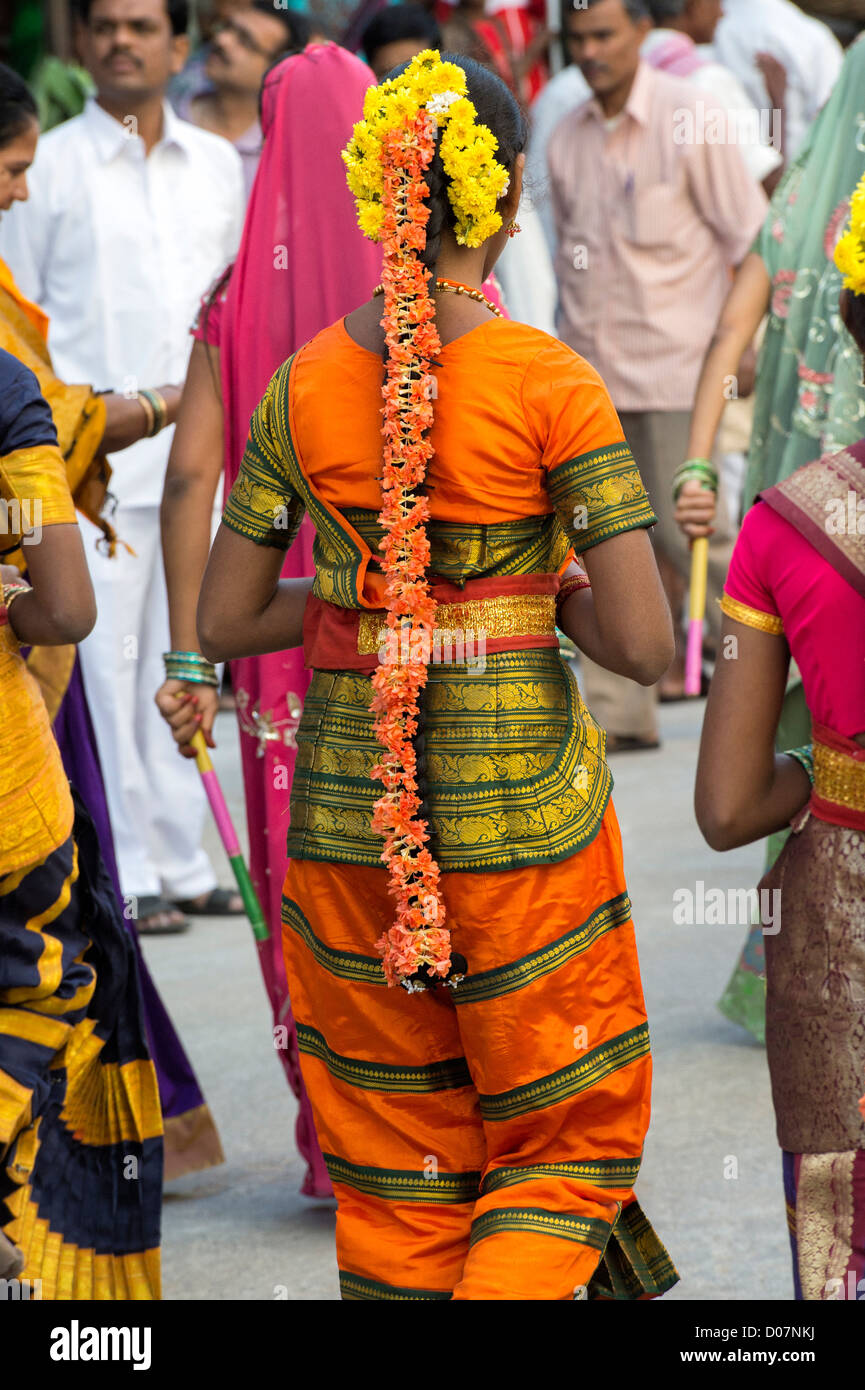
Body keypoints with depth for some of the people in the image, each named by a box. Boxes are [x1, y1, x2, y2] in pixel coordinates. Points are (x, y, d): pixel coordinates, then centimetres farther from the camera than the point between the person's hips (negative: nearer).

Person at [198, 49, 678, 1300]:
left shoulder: (305, 385, -3)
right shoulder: (553, 386, -13)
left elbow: (222, 624, 1)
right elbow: (647, 644, -16)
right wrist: (550, 603, 4)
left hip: (349, 809, 3)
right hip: (522, 803, -3)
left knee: (395, 1157, 17)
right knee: (568, 1138, 12)